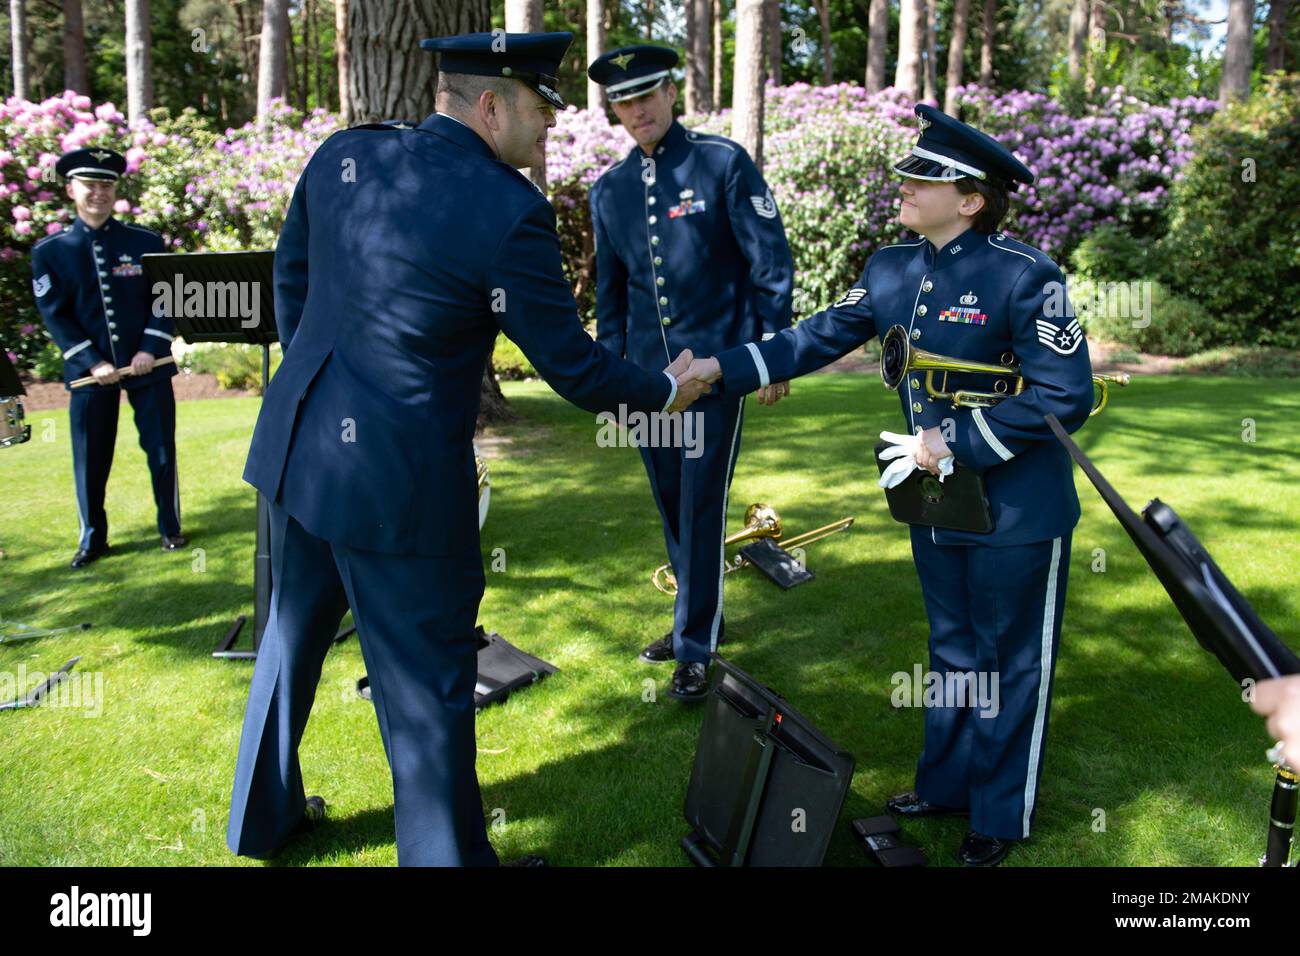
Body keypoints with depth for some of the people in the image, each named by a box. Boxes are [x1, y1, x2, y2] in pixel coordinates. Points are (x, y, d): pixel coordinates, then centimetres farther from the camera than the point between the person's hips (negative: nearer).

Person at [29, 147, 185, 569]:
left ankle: (171, 528, 22)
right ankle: (92, 538, 20)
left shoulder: (146, 242, 3)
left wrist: (151, 350, -12)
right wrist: (93, 363, -12)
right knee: (90, 458, 6)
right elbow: (54, 315, -1)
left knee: (161, 450, 6)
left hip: (148, 365, 0)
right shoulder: (50, 251, 2)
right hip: (90, 370, 0)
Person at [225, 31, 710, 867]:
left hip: (300, 446, 8)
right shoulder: (510, 213, -17)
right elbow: (574, 369, -11)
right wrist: (663, 391, 7)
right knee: (428, 689, 9)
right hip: (400, 480, -7)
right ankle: (446, 854, 28)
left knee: (294, 634, 26)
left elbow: (290, 280, 13)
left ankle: (263, 816, 47)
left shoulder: (343, 156, 2)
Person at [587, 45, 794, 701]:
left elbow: (770, 261, -4)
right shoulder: (609, 191, 9)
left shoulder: (723, 162, -4)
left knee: (702, 504, -4)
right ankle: (696, 616, 31)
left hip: (716, 363, -5)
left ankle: (696, 648, 6)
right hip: (647, 372, 5)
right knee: (670, 503, 13)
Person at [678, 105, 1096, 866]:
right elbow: (820, 339, 2)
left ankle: (1003, 818, 29)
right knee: (953, 652, 22)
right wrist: (720, 367, -6)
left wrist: (957, 443, -22)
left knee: (1013, 666, 10)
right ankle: (946, 784, 40)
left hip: (1018, 512, -6)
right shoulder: (892, 269, 0)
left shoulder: (1024, 276, -20)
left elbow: (1067, 397, -21)